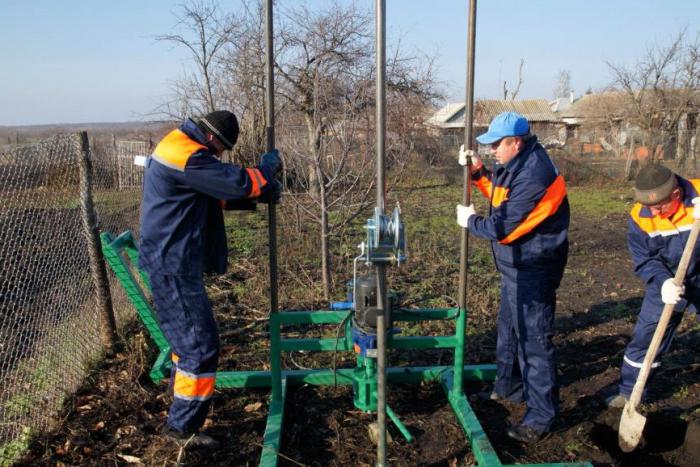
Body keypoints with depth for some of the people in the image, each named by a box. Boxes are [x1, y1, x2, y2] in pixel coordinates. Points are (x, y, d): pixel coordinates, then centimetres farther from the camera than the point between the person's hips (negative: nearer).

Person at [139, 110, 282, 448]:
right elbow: (237, 182, -24)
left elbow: (216, 192, 16)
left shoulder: (178, 146, 13)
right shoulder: (186, 155, -21)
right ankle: (182, 425, 6)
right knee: (201, 344, -5)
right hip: (173, 264, -11)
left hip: (172, 259, 11)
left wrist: (260, 189, 4)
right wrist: (268, 167, -5)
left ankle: (182, 386, 46)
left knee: (188, 331, 26)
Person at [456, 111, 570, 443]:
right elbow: (501, 196, 21)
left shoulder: (534, 176, -26)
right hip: (516, 267, 11)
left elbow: (502, 228, -26)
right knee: (509, 329, 23)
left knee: (533, 340, -2)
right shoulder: (516, 166, 5)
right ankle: (508, 387, 42)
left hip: (532, 272, -11)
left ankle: (541, 416, 10)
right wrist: (477, 173, 7)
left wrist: (470, 221, -8)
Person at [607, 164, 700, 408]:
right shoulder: (639, 217, -17)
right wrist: (663, 282, -34)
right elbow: (644, 261, -14)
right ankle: (629, 391, 21)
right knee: (645, 337, 5)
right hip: (667, 283, 1)